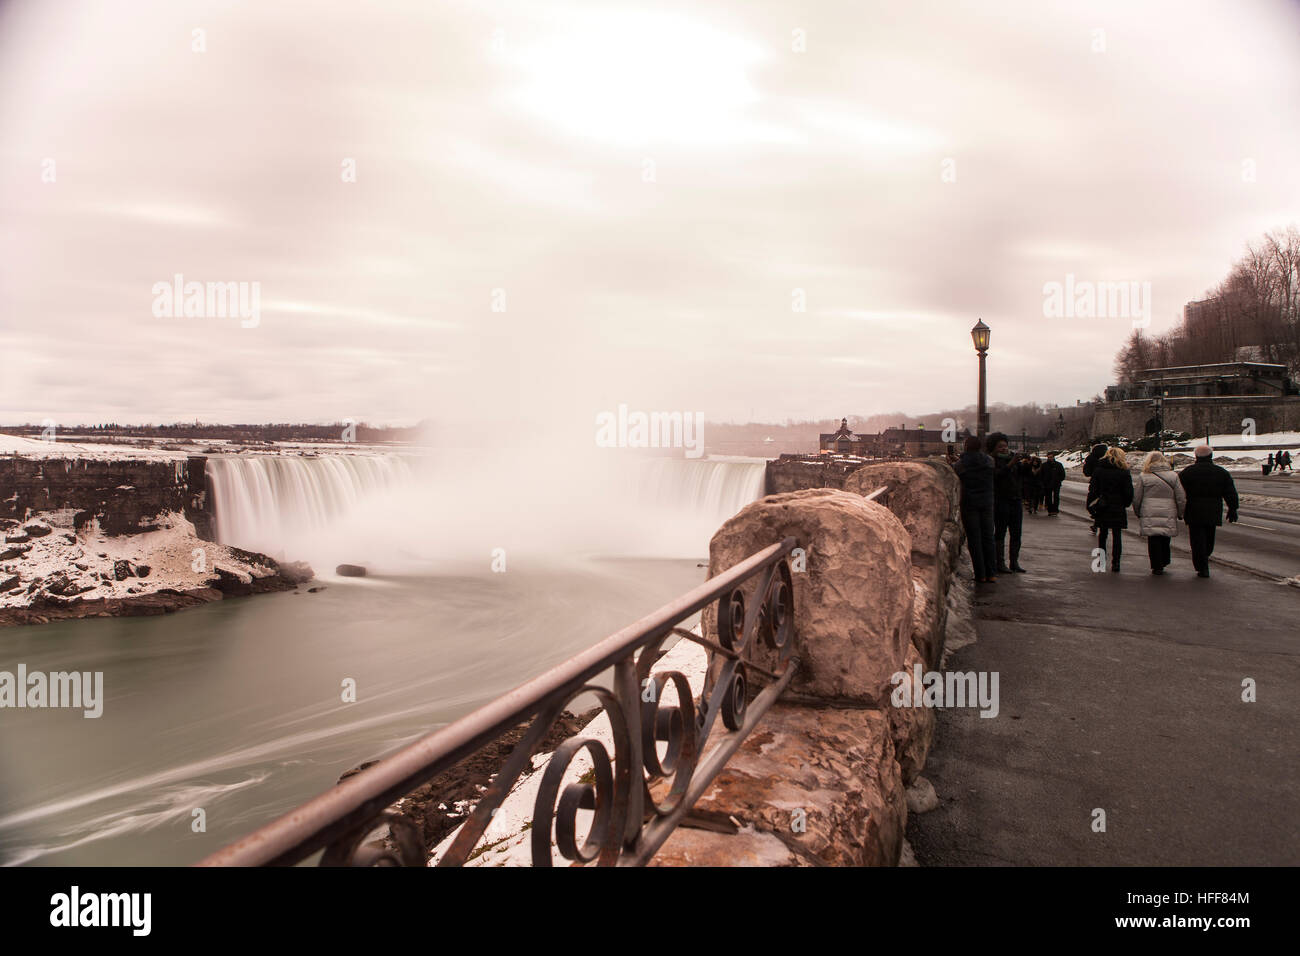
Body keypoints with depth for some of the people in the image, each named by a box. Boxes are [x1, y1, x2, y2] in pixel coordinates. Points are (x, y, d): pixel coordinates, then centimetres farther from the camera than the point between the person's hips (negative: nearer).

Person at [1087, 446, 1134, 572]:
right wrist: (1126, 504, 11)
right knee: (1117, 535, 4)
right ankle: (1115, 563, 2)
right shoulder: (1124, 473, -6)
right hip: (1118, 509, -2)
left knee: (1101, 533, 13)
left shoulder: (1098, 469, -1)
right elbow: (1129, 493, -4)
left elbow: (1093, 489, -2)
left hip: (1102, 509, 2)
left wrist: (1090, 504, 4)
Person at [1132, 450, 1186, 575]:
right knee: (1165, 540, 17)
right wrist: (1180, 513, 16)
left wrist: (1137, 512, 16)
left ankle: (1157, 566, 3)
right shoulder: (1173, 476, 4)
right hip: (1168, 515, 2)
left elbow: (1136, 498, 2)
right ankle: (1164, 562, 24)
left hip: (1149, 515, -2)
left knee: (1153, 541, 3)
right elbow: (1181, 497, 5)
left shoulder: (1143, 477, -1)